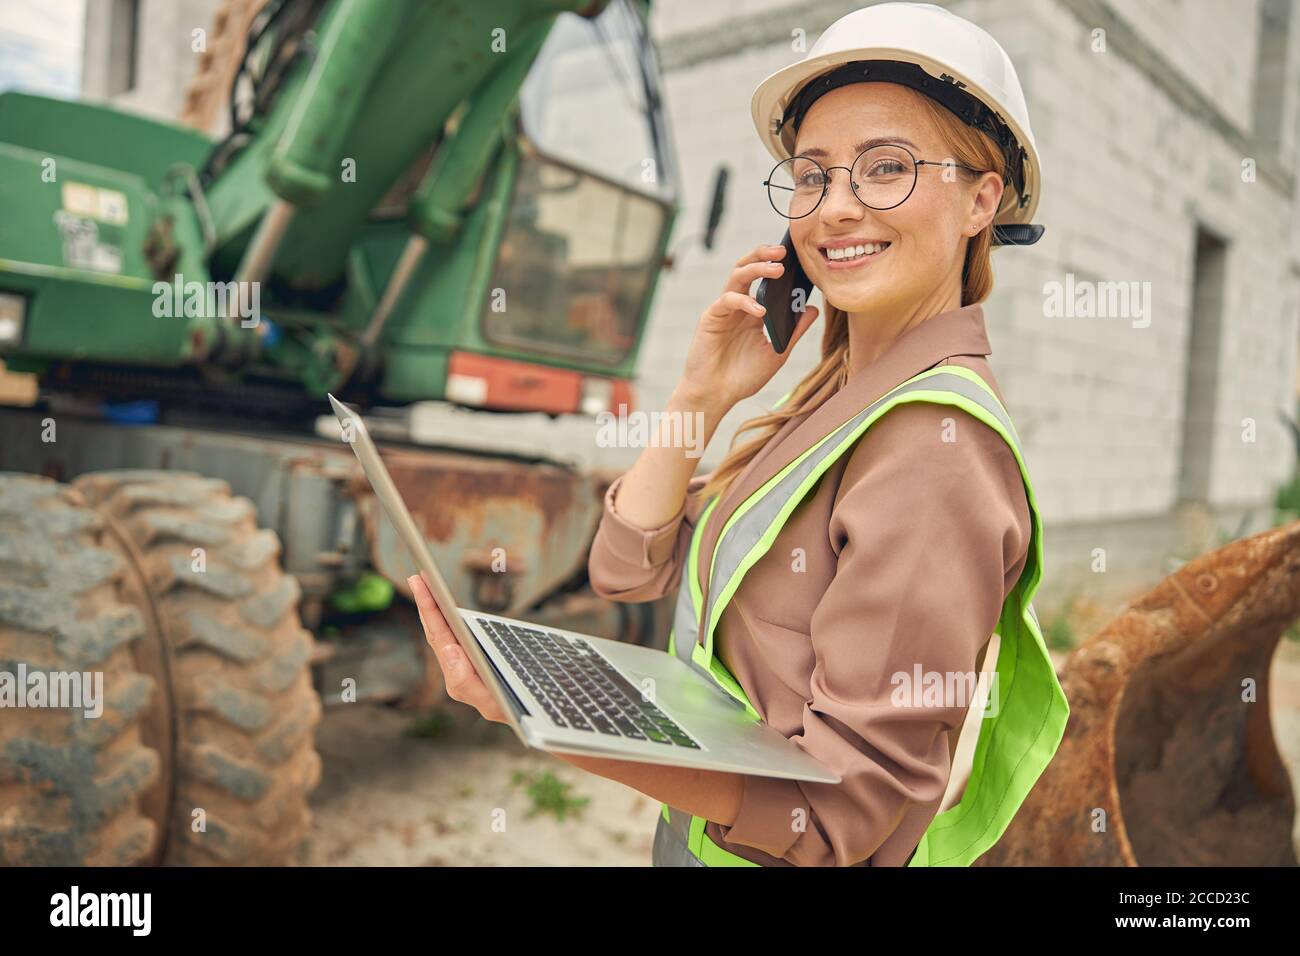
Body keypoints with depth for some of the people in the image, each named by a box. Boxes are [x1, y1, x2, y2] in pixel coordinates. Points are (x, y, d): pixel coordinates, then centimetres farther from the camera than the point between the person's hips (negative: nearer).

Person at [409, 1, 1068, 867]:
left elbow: (846, 808, -26)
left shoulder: (937, 443, -24)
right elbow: (630, 569, 1)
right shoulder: (839, 398, 2)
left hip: (774, 853, -7)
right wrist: (703, 397, -11)